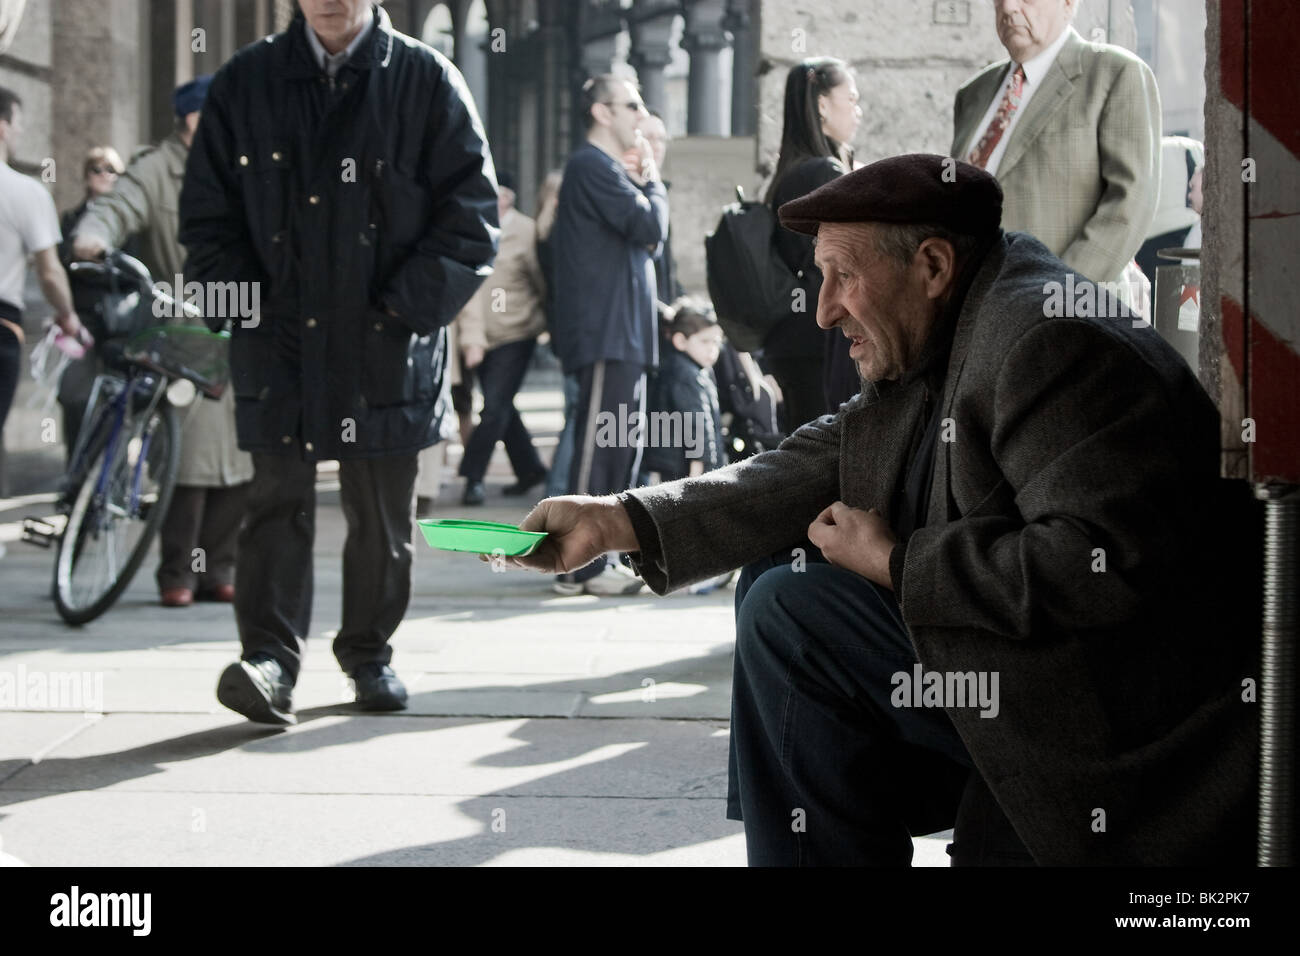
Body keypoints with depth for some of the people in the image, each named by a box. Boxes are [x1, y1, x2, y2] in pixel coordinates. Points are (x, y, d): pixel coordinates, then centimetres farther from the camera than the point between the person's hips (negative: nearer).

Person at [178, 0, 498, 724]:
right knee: (279, 499, -6)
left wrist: (405, 309, -9)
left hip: (386, 344, -1)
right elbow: (207, 211, 9)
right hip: (278, 338, 1)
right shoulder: (247, 82, 7)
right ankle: (271, 661, -8)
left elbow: (472, 212, -2)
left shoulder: (427, 80, 0)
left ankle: (369, 652, 24)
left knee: (382, 511, 8)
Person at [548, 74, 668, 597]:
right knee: (599, 446, -9)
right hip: (605, 335, -11)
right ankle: (581, 565, -7)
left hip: (623, 334, 11)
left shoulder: (609, 169, 22)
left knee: (622, 446, 13)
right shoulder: (592, 166, -11)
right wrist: (652, 181, -2)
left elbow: (648, 243, 21)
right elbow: (651, 227, -20)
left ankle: (598, 556, 19)